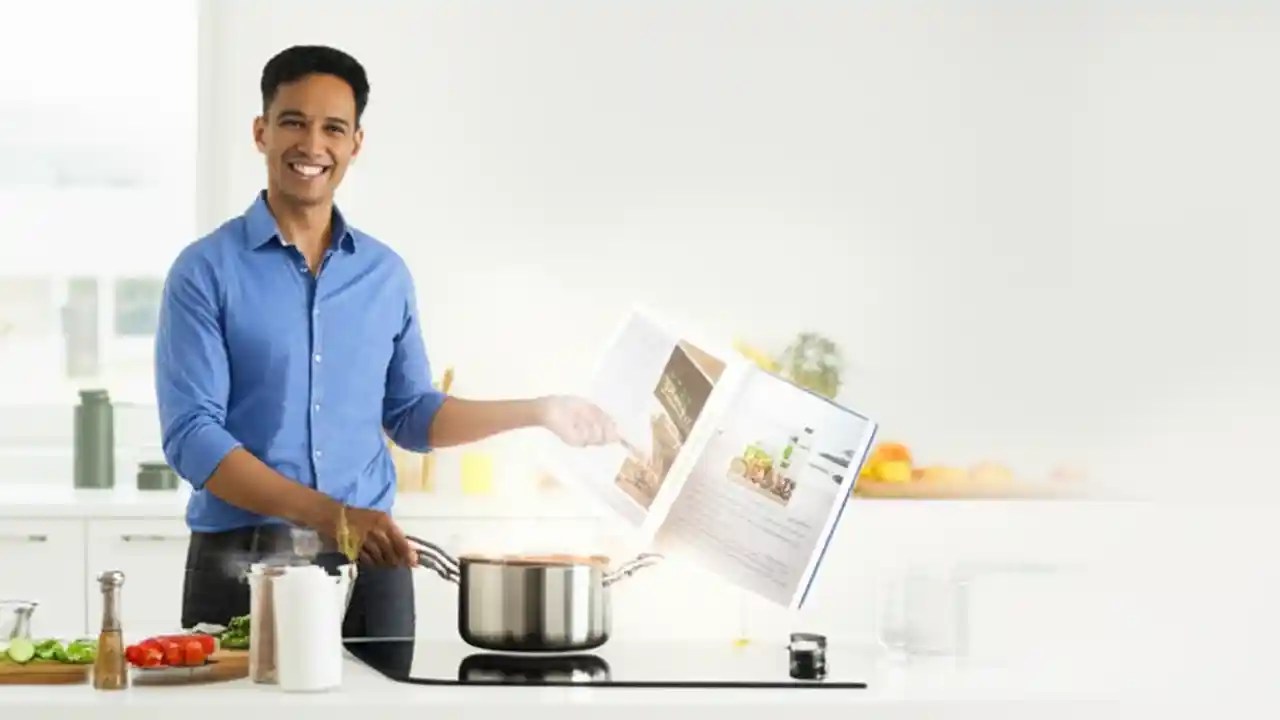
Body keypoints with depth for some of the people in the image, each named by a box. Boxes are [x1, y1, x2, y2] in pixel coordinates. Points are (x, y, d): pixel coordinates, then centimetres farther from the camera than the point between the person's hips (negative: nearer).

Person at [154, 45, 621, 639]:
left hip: (368, 565, 4)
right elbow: (191, 434, -12)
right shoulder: (205, 272, -4)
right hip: (242, 565, -3)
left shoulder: (387, 274, 9)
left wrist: (539, 412, 11)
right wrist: (326, 514, -21)